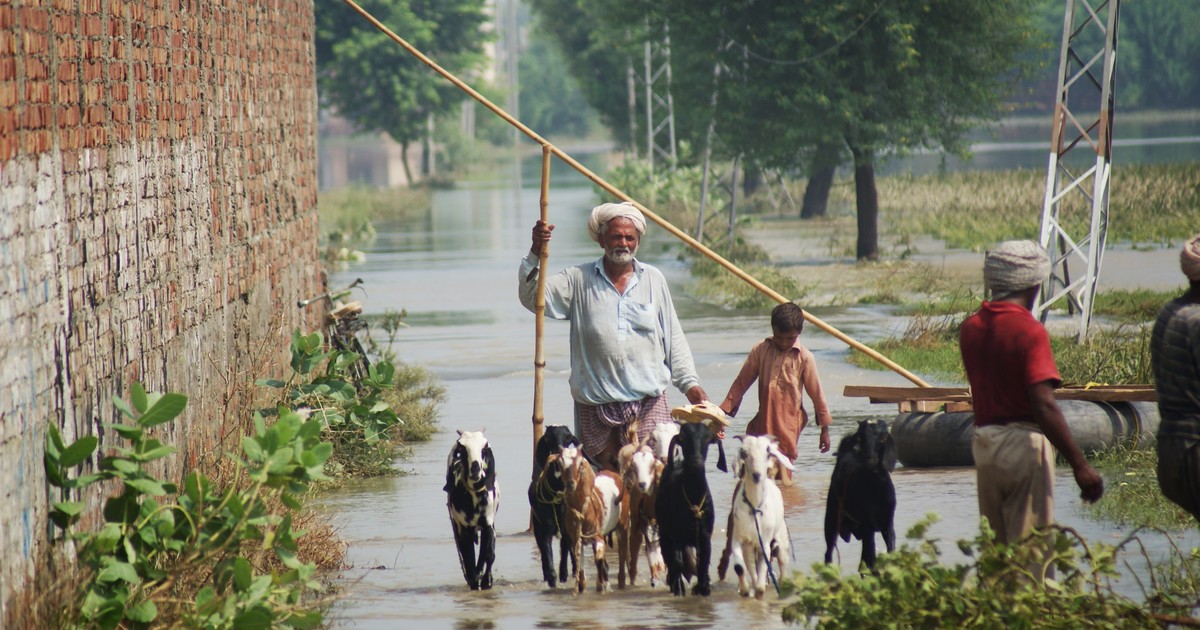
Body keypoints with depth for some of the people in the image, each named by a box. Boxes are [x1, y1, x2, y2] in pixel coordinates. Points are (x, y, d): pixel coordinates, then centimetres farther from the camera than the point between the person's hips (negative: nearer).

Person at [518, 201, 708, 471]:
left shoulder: (653, 279, 12)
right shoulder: (578, 280, 7)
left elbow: (673, 337, 14)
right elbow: (533, 297, -4)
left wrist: (690, 383, 7)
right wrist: (536, 253, -16)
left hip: (648, 401, 0)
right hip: (595, 405, 0)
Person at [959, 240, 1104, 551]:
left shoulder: (971, 328, 7)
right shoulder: (1029, 331, -15)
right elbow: (1044, 405, -22)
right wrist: (1080, 466, -20)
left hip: (984, 442, 7)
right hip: (1024, 444, -7)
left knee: (994, 548, 14)